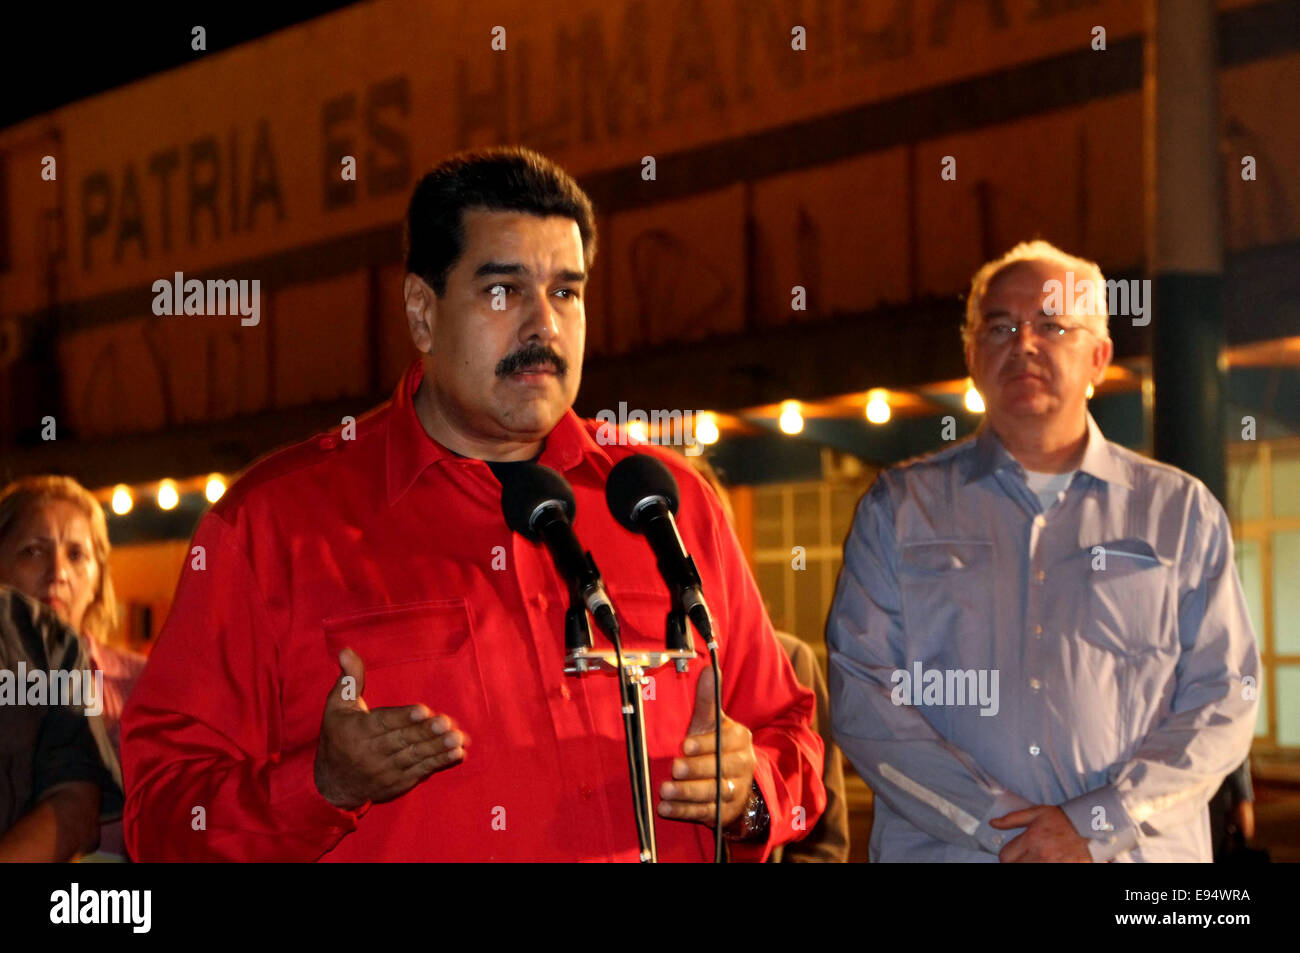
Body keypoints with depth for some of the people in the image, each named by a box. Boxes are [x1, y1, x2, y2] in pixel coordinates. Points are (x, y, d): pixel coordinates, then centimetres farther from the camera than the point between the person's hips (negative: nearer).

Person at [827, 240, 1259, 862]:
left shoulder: (1181, 510, 9)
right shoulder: (899, 508, 8)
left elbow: (1224, 701, 1)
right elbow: (859, 697, -2)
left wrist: (1095, 825, -13)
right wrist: (998, 824, -13)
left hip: (1141, 852, 0)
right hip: (942, 849, 0)